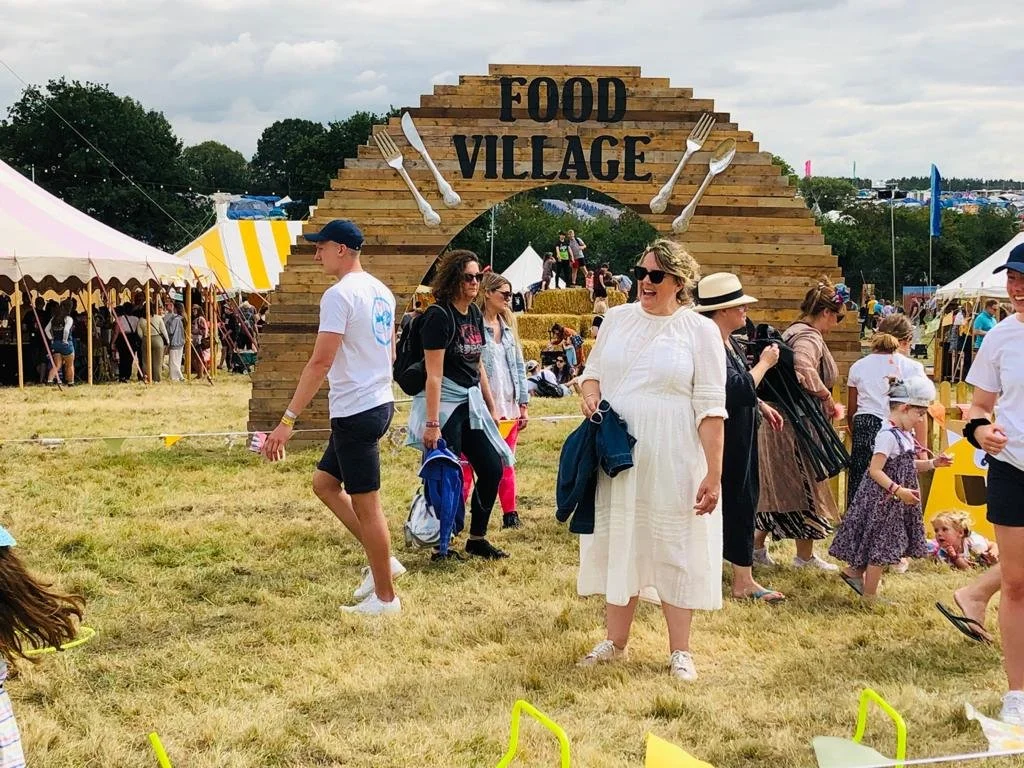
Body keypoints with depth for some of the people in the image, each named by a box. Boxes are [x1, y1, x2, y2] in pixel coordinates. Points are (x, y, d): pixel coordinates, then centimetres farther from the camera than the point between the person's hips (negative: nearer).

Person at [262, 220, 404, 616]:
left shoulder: (340, 295, -17)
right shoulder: (380, 291, 11)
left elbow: (321, 362, -23)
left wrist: (288, 420, -24)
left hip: (355, 412, -9)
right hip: (379, 402, 9)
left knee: (365, 504, 0)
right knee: (324, 482, 19)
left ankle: (385, 597, 10)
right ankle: (382, 561, 20)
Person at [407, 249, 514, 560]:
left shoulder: (475, 313, 10)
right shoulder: (439, 315, -15)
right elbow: (434, 374, -19)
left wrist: (492, 407, 17)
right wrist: (432, 423, -23)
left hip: (471, 403, 9)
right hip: (444, 404, -9)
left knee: (492, 468, 8)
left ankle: (477, 539, 20)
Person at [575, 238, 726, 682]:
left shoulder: (699, 330, -4)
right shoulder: (617, 318, 8)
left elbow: (710, 407, -8)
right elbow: (593, 370, 20)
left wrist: (714, 472, -12)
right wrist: (590, 393, -5)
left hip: (672, 461, -4)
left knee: (674, 549, 3)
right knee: (619, 542, 11)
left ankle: (679, 652, 14)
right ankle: (615, 641, 24)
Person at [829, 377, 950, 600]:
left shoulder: (906, 435, 10)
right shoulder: (888, 435, -20)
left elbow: (909, 466, 21)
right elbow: (875, 470, -24)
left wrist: (932, 463, 8)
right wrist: (898, 491, -29)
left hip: (898, 501, 10)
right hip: (883, 500, -9)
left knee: (881, 545, 15)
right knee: (880, 547, -1)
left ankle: (854, 570, 30)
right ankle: (870, 595, 9)